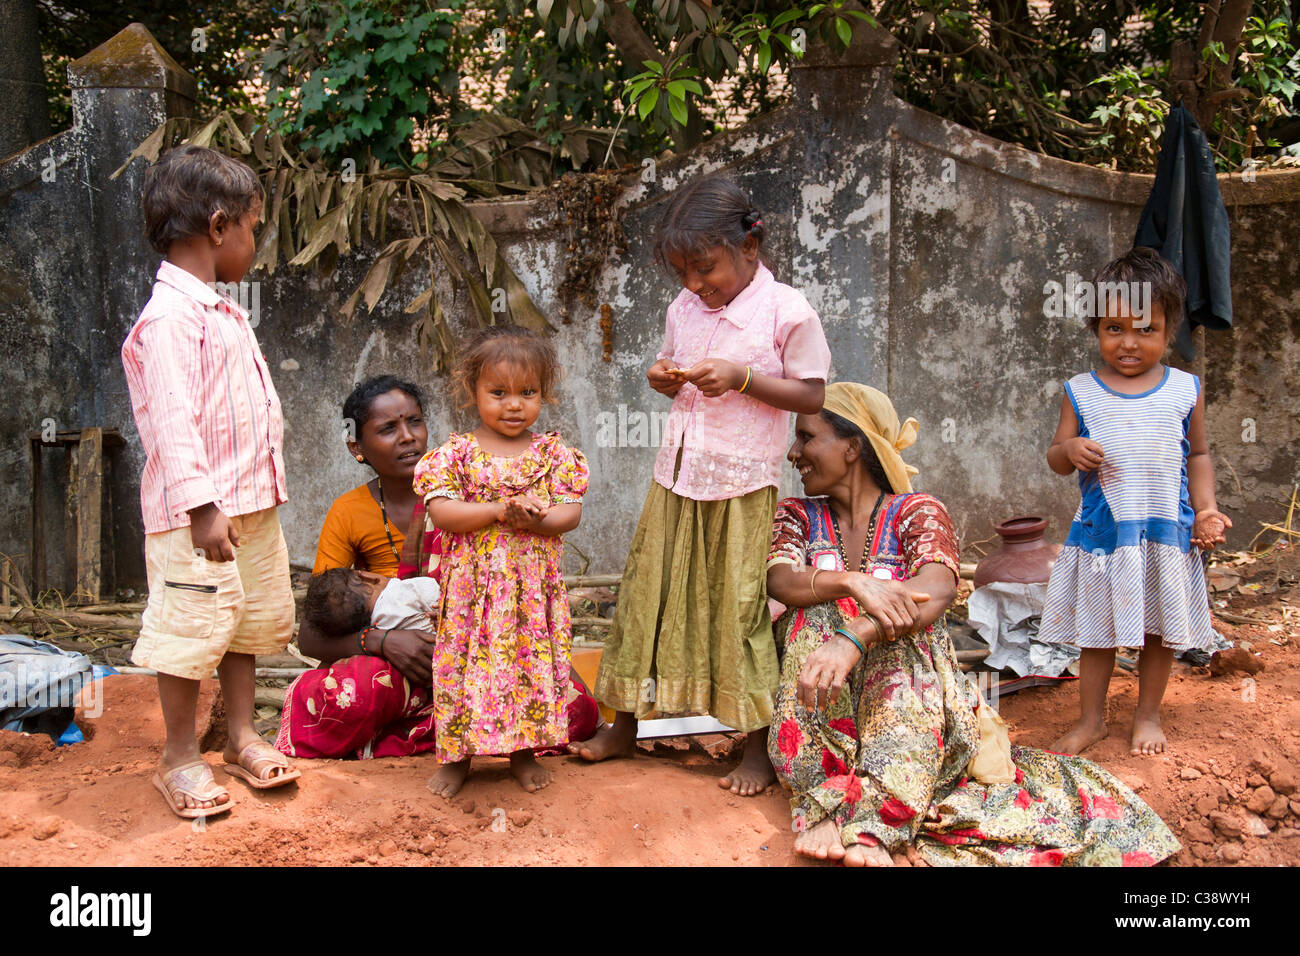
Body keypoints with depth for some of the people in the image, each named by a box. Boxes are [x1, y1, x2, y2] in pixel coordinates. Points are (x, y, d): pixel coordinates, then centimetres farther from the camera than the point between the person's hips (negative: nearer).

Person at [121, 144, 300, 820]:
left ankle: (240, 737, 30)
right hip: (199, 513, -10)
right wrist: (202, 507, -27)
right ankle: (179, 757, 14)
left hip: (253, 503, 10)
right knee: (191, 631, 0)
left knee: (249, 622, 17)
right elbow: (172, 420, -23)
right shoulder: (170, 318, -17)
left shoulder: (222, 311, 15)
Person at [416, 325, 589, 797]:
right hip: (473, 583, -1)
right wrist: (501, 511, -20)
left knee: (534, 661, 7)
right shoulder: (456, 452, -2)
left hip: (535, 585, 2)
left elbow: (571, 512, -3)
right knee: (468, 659, 3)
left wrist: (537, 520, -23)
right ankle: (457, 755, 19)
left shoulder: (553, 452, 3)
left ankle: (524, 752, 25)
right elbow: (441, 512, -12)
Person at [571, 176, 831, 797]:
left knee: (741, 607, -1)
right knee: (648, 593, 10)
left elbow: (812, 397, -9)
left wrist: (742, 377, -19)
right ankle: (625, 726, 25)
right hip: (678, 475, 6)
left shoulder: (786, 311, -9)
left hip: (744, 486, -5)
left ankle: (757, 746, 13)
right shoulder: (683, 309, 8)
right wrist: (664, 380, -3)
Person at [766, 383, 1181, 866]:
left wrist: (854, 639, -40)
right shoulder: (796, 515, 10)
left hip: (912, 701, -2)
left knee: (899, 640, -31)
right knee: (816, 616, -25)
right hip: (818, 713, 2)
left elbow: (938, 589, -22)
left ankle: (869, 823, -46)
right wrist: (850, 582, -33)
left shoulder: (917, 512, 0)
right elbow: (780, 579, -12)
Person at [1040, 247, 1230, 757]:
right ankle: (1091, 718, 23)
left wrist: (1205, 509, 0)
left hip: (1166, 529, 1)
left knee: (1161, 629, 10)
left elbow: (1198, 454, 11)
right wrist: (1070, 450, -18)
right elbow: (1056, 458, 5)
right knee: (1096, 630, 7)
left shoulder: (1185, 390, 2)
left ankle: (1148, 715, 29)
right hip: (1101, 530, -1)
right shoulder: (1081, 392, 0)